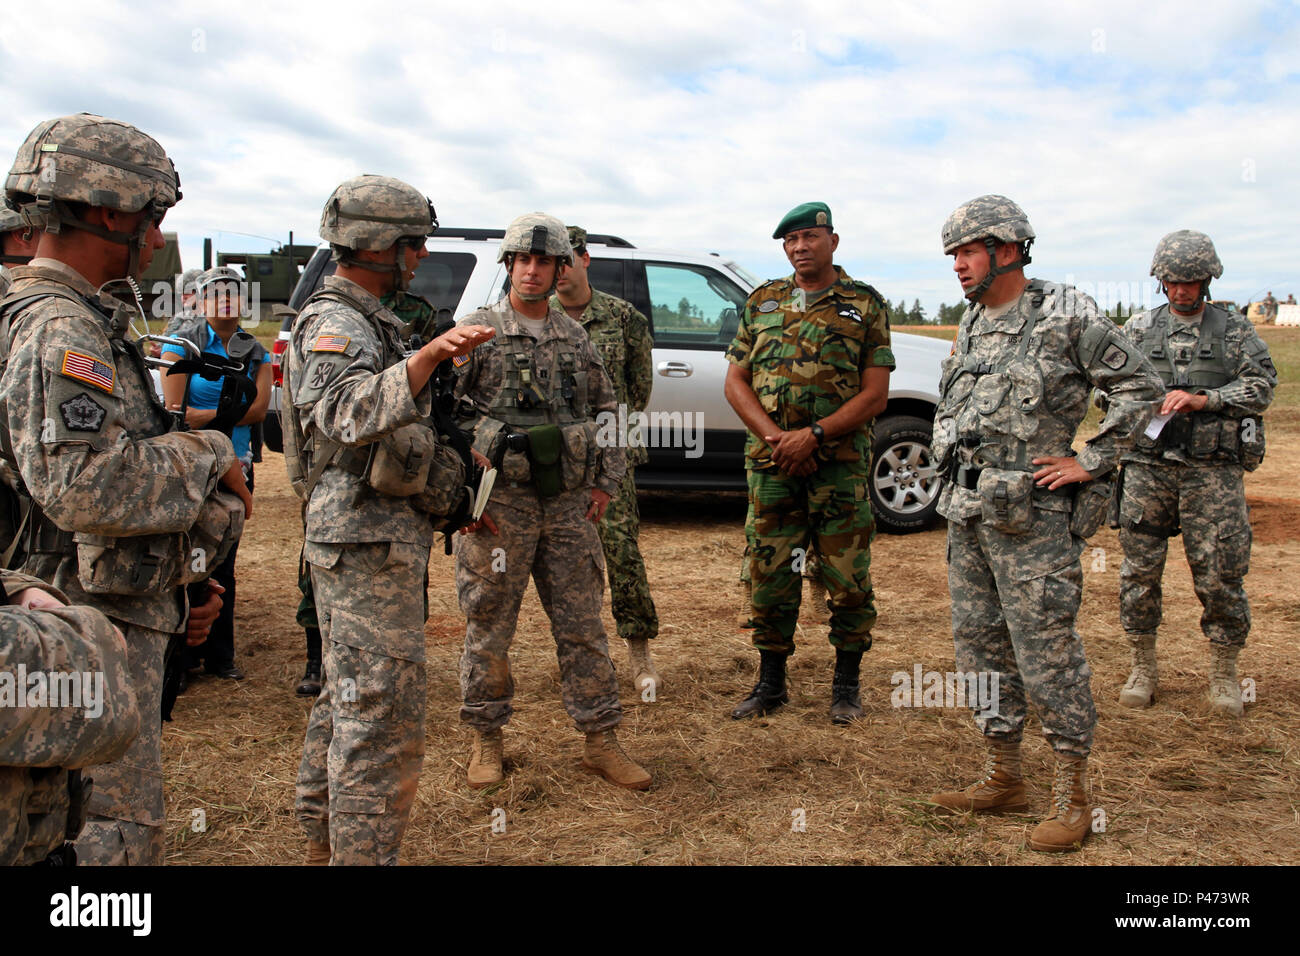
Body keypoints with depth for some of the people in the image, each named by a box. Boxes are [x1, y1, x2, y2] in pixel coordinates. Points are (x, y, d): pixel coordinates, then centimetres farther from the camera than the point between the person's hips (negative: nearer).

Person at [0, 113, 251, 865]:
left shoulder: (82, 320, 16)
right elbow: (81, 486, -31)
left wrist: (174, 578, 19)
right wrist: (208, 453, -17)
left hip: (116, 611, 10)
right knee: (118, 830, -2)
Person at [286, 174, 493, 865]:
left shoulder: (365, 321, 18)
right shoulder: (334, 323, -14)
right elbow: (347, 414, -35)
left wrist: (453, 492, 24)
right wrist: (430, 356, -49)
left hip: (369, 535, 11)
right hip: (367, 541, -11)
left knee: (349, 698, 19)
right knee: (383, 714, -8)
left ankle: (326, 839, 33)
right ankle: (363, 853, 0)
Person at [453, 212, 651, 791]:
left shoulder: (577, 339, 12)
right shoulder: (478, 332, -1)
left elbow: (606, 412, 18)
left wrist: (605, 483, 8)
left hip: (569, 503, 4)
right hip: (498, 503, -3)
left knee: (583, 624, 8)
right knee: (489, 628, 6)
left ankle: (601, 741, 17)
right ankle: (488, 739, 22)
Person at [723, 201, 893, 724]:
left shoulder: (865, 305, 2)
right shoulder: (762, 302, 11)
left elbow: (875, 393, -4)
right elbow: (735, 381, 8)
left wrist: (813, 435, -14)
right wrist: (774, 437, -8)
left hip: (840, 463, -2)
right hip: (771, 462, 3)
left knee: (847, 578, 3)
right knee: (770, 575, 7)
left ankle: (846, 684, 19)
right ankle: (771, 682, 22)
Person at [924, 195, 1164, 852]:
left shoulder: (1066, 317, -8)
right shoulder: (970, 325, 14)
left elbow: (1141, 386, -7)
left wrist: (1089, 460, -9)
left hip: (1031, 517, -8)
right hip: (966, 513, 8)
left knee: (1047, 655, -3)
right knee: (980, 647, 12)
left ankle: (1073, 798, 12)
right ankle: (1002, 780, 26)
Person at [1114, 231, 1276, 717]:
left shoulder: (1236, 331, 8)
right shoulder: (1139, 329, 11)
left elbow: (1261, 387, -1)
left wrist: (1203, 399, -14)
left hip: (1213, 470, -1)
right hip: (1148, 465, 1)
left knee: (1220, 574, -1)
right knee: (1139, 568, 3)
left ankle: (1224, 672, 16)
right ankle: (1143, 668, 17)